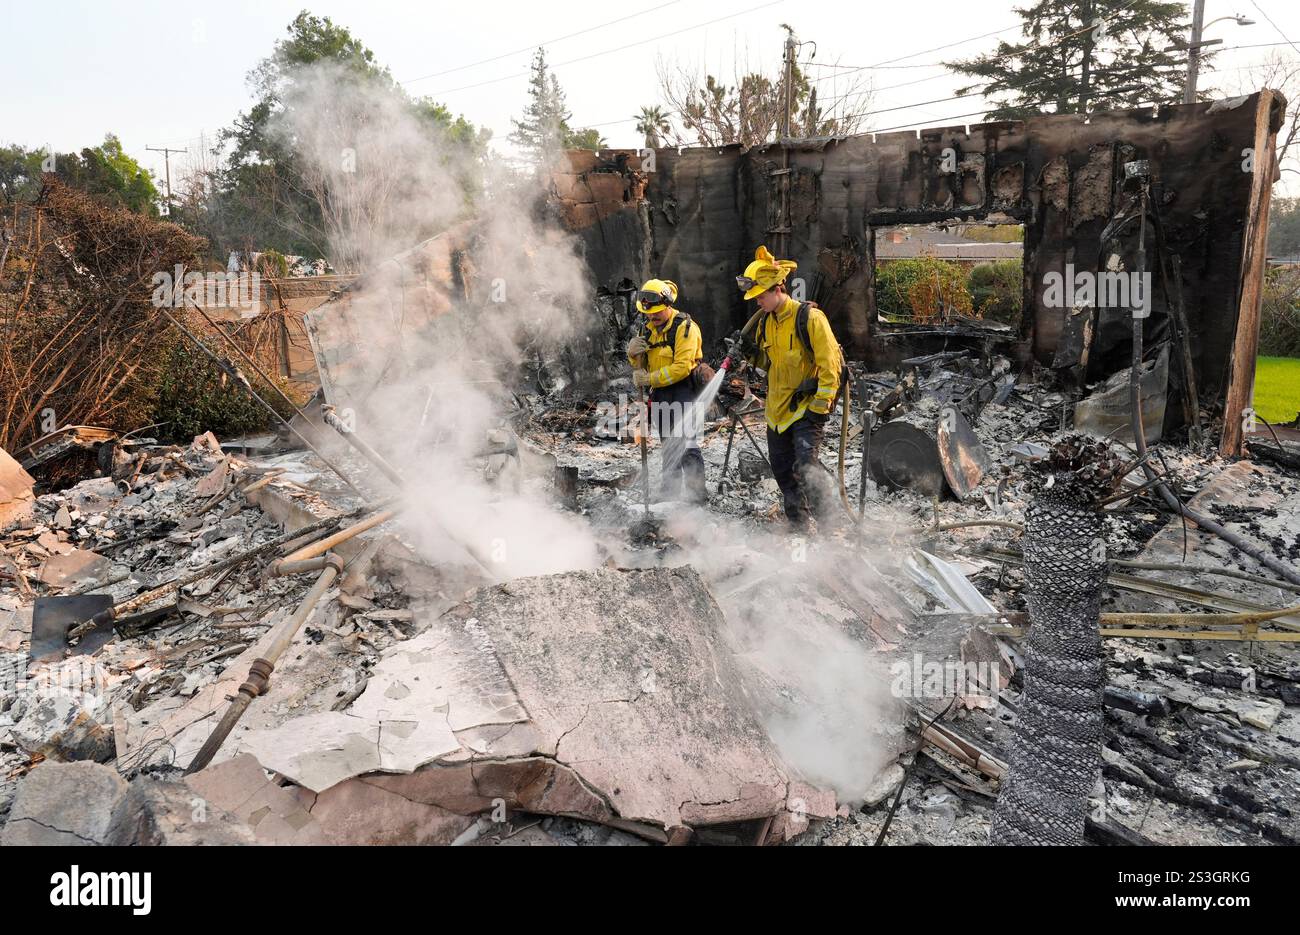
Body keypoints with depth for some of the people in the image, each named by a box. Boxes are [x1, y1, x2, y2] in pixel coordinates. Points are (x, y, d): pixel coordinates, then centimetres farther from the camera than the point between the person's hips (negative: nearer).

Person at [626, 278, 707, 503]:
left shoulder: (685, 327, -13)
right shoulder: (651, 329, 12)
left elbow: (682, 367, -22)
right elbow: (641, 366, 15)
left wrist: (649, 378, -20)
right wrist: (634, 353, -8)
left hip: (683, 391, -8)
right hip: (661, 394, 8)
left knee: (685, 443, -13)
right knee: (669, 444, 14)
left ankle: (697, 493, -9)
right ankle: (668, 493, 22)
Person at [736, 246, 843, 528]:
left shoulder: (809, 317, -14)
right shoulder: (765, 323, 9)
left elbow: (830, 364, -16)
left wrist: (821, 405, -19)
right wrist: (754, 355, 0)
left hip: (807, 407, -8)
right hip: (778, 409, 8)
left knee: (804, 466, -22)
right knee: (783, 470, 13)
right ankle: (798, 523, 27)